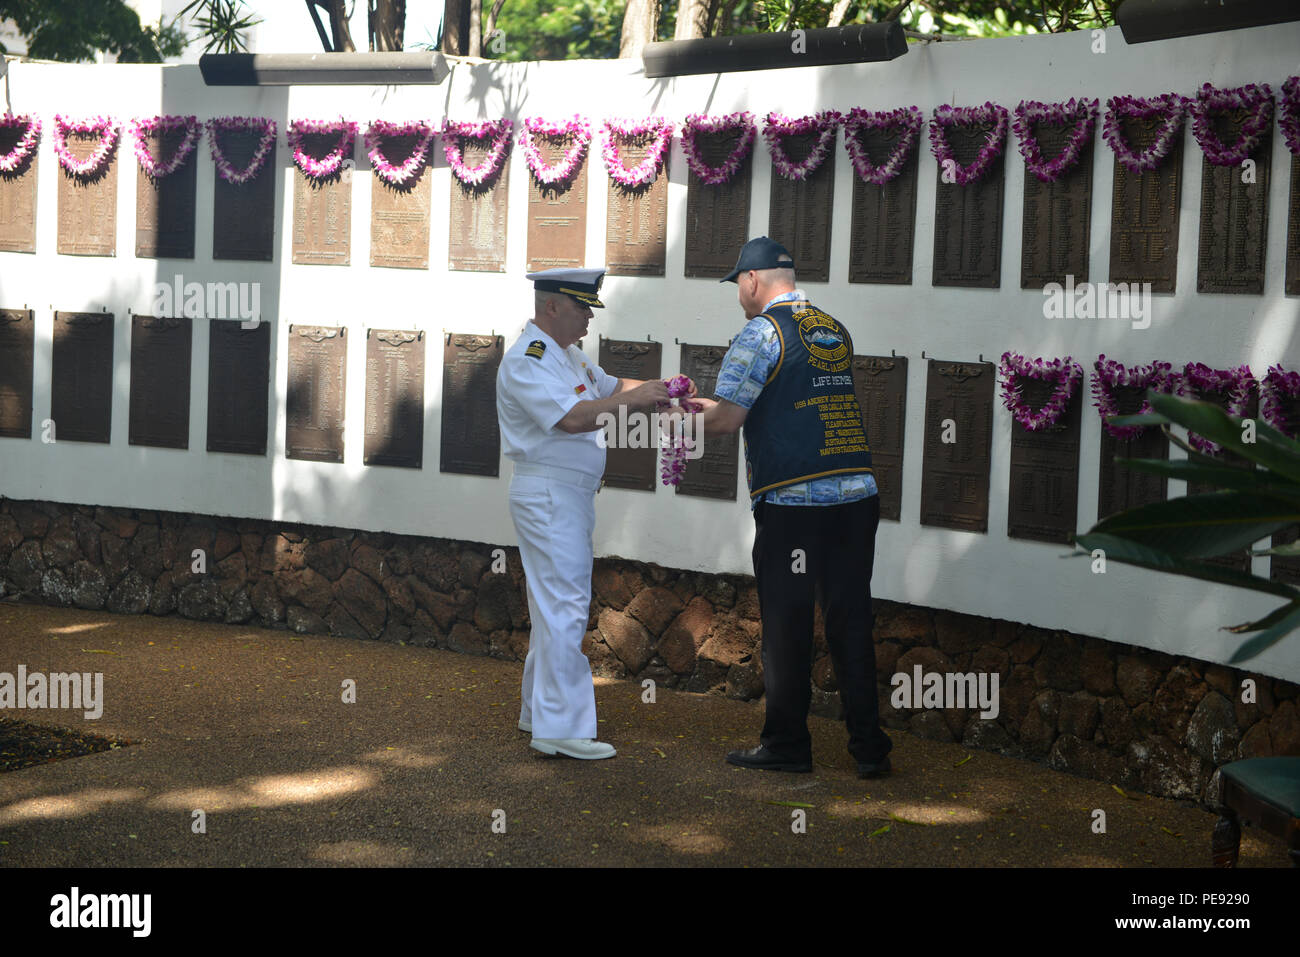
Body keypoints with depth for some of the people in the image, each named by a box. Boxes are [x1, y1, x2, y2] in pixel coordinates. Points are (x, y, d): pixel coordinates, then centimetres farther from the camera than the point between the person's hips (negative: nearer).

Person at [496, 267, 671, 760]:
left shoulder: (566, 355, 16)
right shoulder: (527, 360, -17)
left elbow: (609, 387, 23)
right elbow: (573, 418, -27)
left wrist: (657, 389, 5)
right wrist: (634, 399, -21)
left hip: (570, 496, 11)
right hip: (548, 494, -11)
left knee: (555, 605, 16)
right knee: (564, 608, -10)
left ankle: (540, 713, 26)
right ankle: (560, 728, -8)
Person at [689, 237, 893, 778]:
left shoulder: (762, 332, -6)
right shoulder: (836, 332, 16)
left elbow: (726, 419, -11)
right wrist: (710, 403, 30)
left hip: (792, 501, -6)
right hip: (858, 493, 6)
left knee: (787, 627, 5)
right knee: (850, 621, 9)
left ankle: (787, 745, 14)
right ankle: (869, 747, 10)